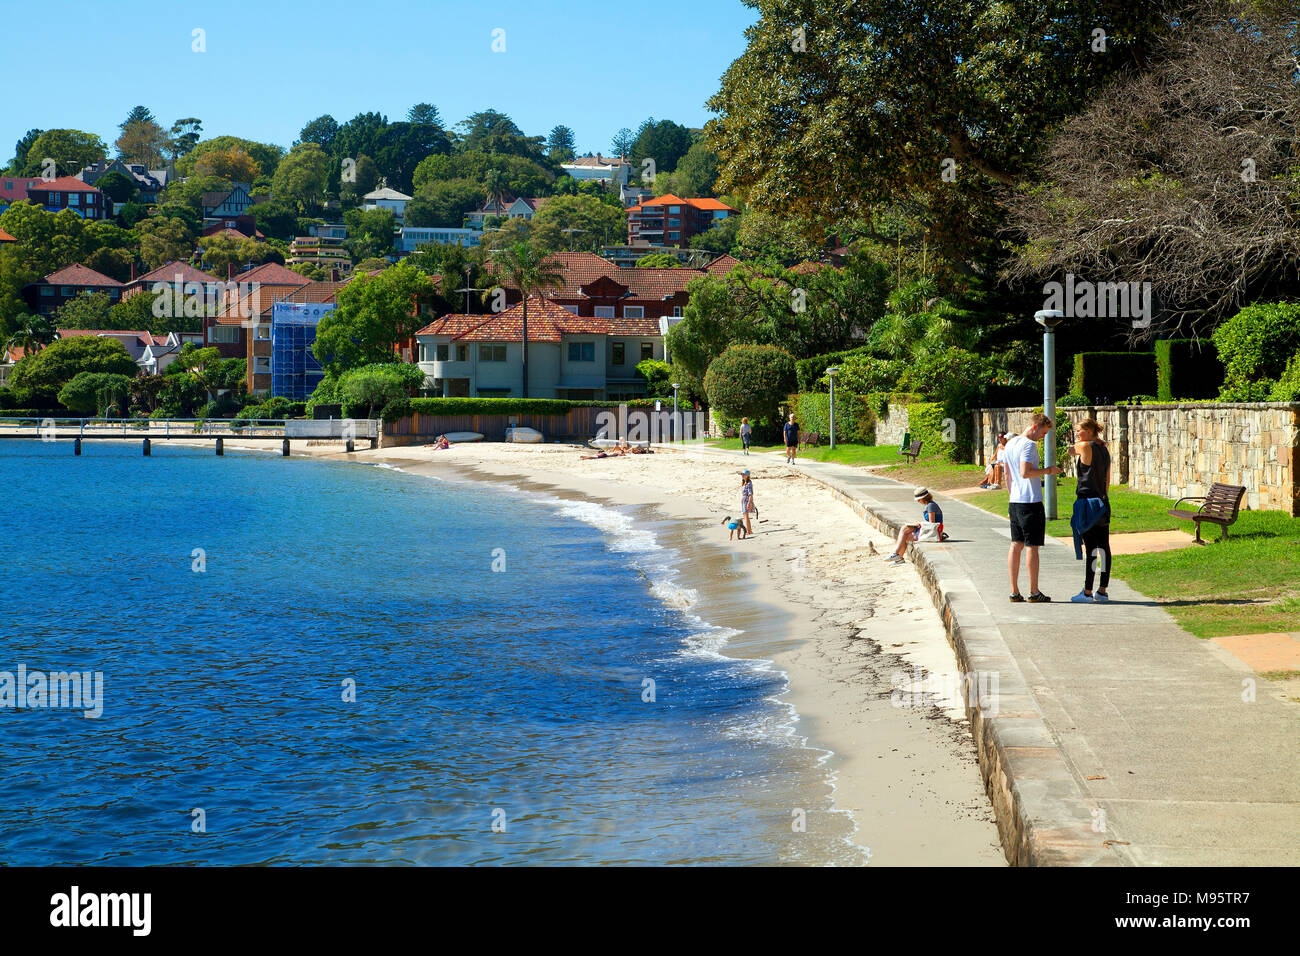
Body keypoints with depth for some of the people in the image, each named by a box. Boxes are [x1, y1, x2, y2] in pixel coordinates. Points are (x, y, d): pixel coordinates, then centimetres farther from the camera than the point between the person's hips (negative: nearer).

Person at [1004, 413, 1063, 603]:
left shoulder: (1009, 445, 14)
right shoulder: (1028, 445, -13)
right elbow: (1025, 473, -22)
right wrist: (1047, 470, -12)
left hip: (1014, 502, 8)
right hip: (1031, 502, -8)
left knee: (1016, 546, 9)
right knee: (1032, 547, -2)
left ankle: (1014, 591, 10)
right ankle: (1034, 592, 3)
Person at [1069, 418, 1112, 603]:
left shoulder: (1085, 447, -11)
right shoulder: (1104, 449, 12)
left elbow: (1070, 450, 10)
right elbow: (1107, 480, 16)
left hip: (1088, 502, -8)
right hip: (1103, 503, 8)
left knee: (1091, 548, -7)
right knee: (1103, 547, 7)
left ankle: (1087, 592, -3)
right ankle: (1102, 591, 12)